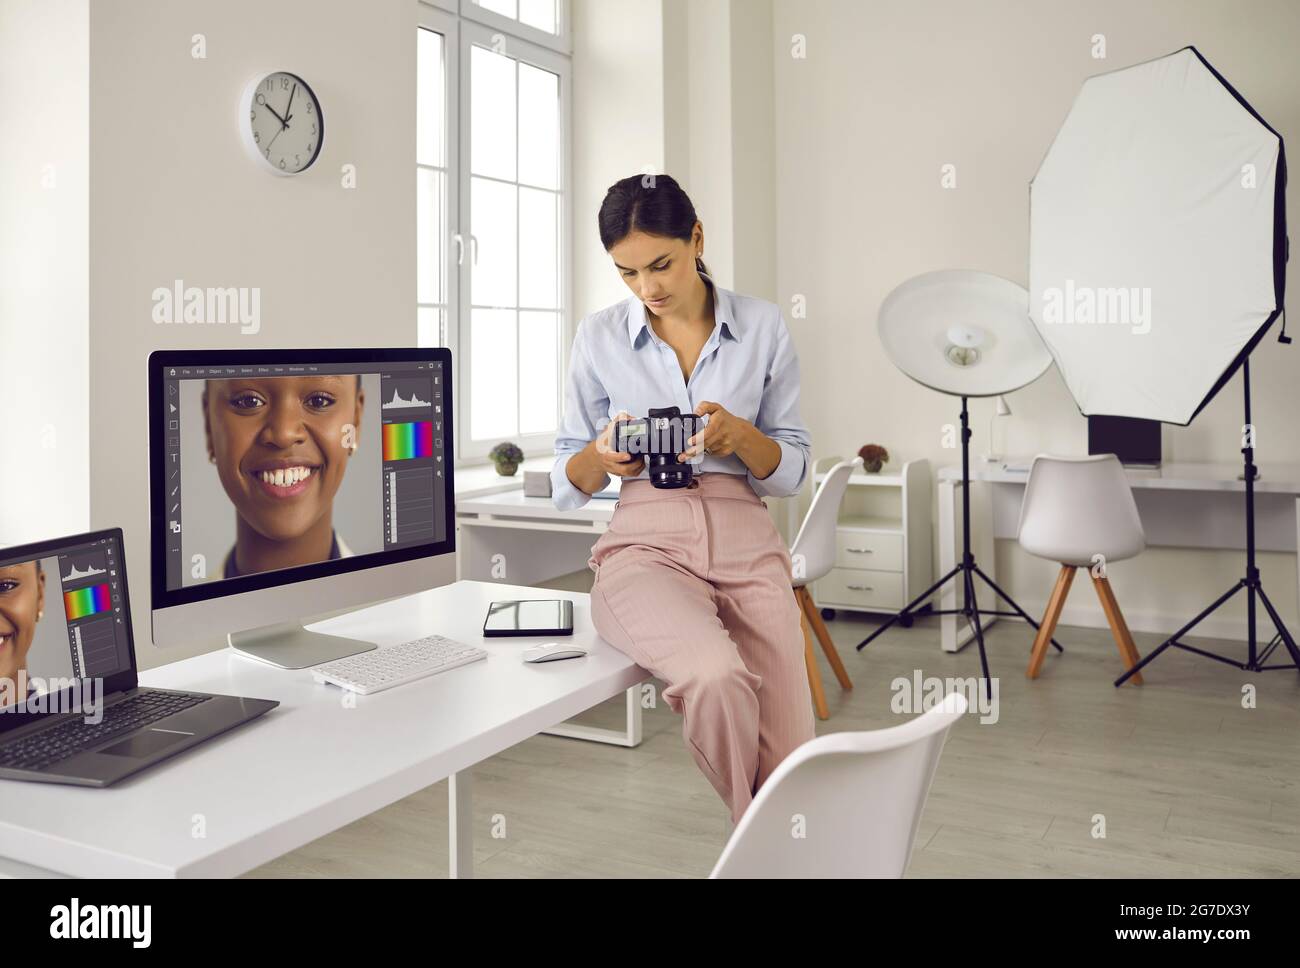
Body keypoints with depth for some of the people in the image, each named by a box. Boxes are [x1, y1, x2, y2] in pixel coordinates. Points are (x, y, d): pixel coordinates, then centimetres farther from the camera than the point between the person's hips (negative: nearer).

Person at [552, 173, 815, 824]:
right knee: (718, 675, -32)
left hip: (747, 546, 2)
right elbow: (566, 486, 11)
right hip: (645, 544, -1)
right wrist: (604, 456, -12)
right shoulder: (599, 338, 6)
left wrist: (741, 435, -15)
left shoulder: (762, 327, 6)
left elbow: (791, 471, 7)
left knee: (789, 761, -8)